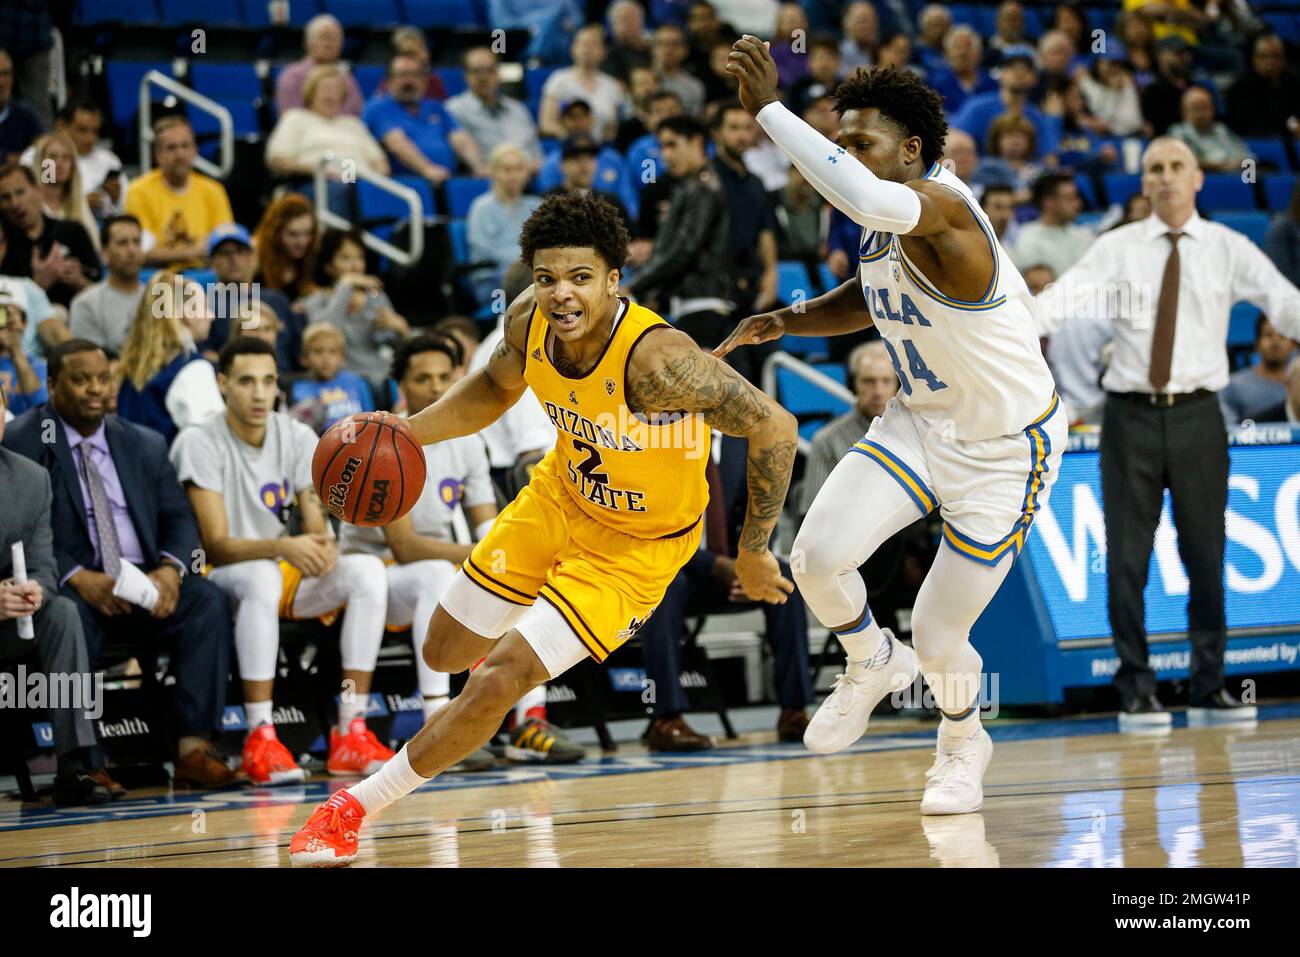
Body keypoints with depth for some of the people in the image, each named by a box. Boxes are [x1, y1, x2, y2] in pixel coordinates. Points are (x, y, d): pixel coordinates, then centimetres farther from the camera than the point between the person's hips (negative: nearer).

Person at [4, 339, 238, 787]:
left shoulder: (145, 444, 17)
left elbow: (178, 517, 12)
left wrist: (170, 568, -12)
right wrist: (78, 578, -21)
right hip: (69, 586, -4)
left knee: (207, 600, -24)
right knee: (70, 613, -38)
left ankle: (193, 749, -28)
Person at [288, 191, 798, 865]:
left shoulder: (654, 358, -38)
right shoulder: (528, 321, -19)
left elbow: (775, 429, -30)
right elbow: (496, 386, 6)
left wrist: (751, 554, -20)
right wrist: (411, 431, -10)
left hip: (637, 544, -6)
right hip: (563, 494, 6)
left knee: (499, 681, -14)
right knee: (445, 653, 16)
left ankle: (358, 804, 5)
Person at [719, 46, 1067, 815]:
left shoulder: (938, 204, -29)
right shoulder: (883, 227, -3)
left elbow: (870, 201, -53)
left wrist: (771, 108, -48)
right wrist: (787, 322, 1)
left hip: (1006, 449, -7)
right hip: (921, 423, 7)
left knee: (939, 638, -2)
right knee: (818, 555, -16)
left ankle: (964, 745, 33)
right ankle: (873, 665, 17)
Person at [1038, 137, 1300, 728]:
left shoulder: (1228, 249, 4)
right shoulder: (1117, 248, 3)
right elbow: (1063, 299, -9)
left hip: (1196, 414, 0)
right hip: (1131, 414, 0)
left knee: (1205, 553, 6)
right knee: (1127, 557, 1)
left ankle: (1209, 688, 17)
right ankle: (1137, 692, 9)